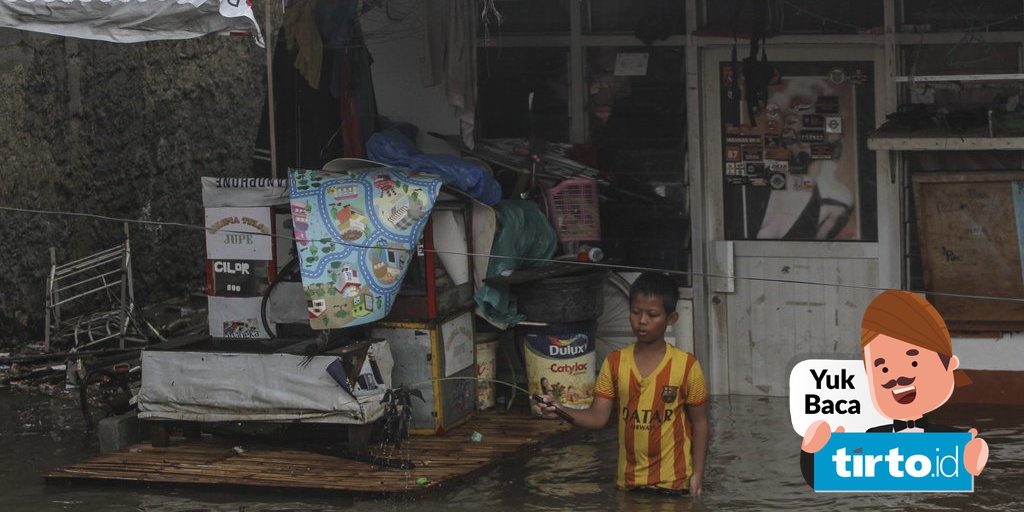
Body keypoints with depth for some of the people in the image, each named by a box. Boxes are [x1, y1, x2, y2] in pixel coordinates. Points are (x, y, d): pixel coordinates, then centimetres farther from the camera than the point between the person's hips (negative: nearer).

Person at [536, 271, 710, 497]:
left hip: (672, 481, -3)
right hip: (629, 481, 3)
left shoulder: (686, 366, -7)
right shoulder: (615, 363, 1)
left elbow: (699, 422, -1)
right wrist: (560, 410, -20)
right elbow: (598, 417, -3)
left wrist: (697, 473, -5)